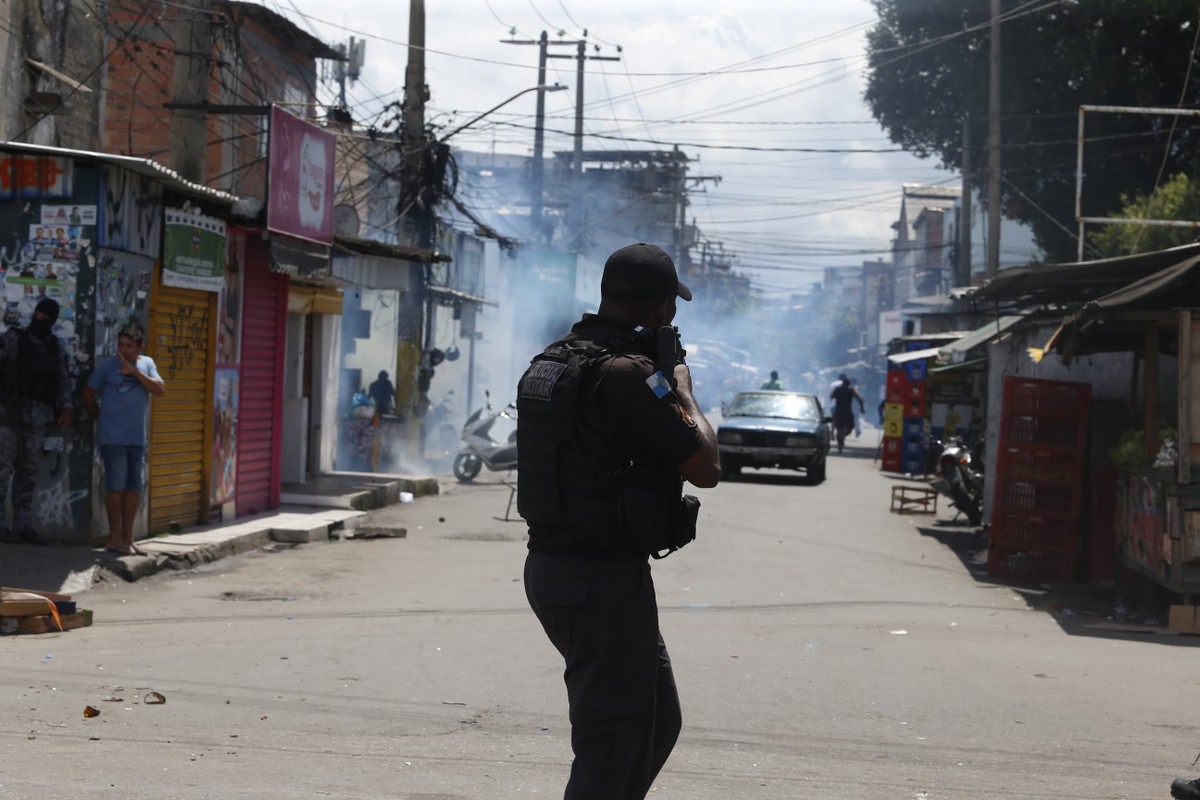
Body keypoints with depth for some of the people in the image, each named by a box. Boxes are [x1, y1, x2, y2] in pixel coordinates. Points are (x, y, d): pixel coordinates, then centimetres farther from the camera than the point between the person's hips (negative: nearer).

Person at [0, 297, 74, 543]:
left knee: (28, 472, 5)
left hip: (38, 416, 4)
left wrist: (67, 406, 1)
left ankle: (23, 524, 8)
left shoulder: (57, 347, 12)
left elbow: (63, 380, 15)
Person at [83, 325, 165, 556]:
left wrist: (134, 372, -12)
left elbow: (160, 390, -6)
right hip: (113, 438, -4)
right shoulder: (107, 365, -3)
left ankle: (127, 538, 16)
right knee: (116, 487, -6)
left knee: (134, 488, 8)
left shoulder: (146, 364, 7)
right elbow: (89, 394, 3)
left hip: (137, 438, 5)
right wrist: (100, 418, 4)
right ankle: (115, 539, -1)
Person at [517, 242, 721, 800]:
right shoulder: (626, 374, -20)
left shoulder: (553, 362, 10)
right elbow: (705, 467, -15)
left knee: (658, 721, 22)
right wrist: (683, 391, 1)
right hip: (604, 580, -10)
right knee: (612, 748, -3)